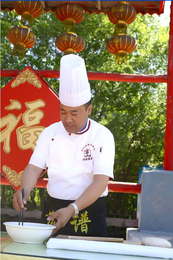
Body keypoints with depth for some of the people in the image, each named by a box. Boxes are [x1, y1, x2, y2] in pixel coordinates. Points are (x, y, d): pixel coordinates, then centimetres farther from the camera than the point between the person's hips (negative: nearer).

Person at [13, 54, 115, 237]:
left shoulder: (102, 136, -9)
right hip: (52, 211, 3)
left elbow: (101, 181, -17)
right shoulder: (50, 133, 3)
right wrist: (24, 190, -26)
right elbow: (34, 167, -4)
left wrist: (72, 210, -29)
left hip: (90, 216, -3)